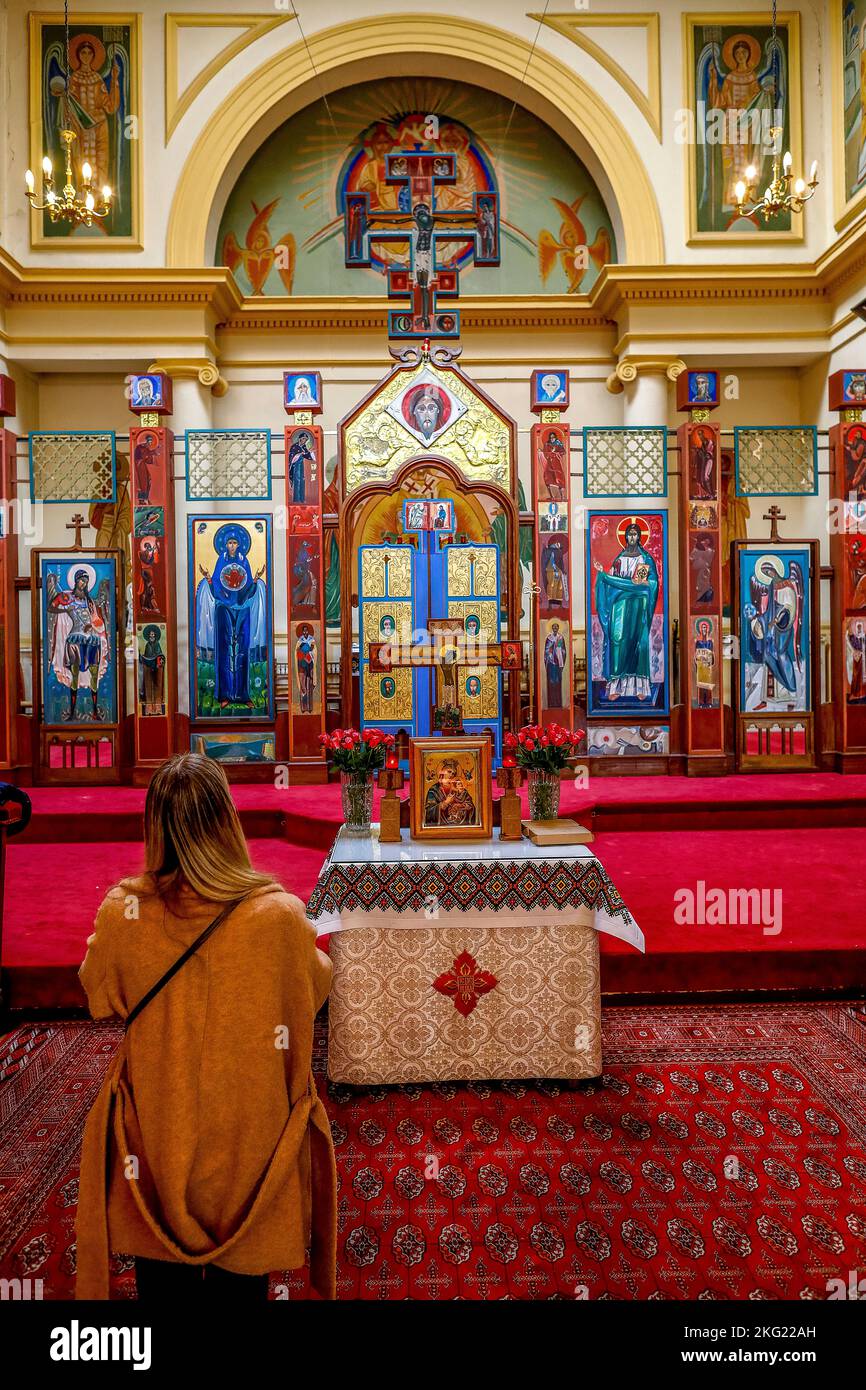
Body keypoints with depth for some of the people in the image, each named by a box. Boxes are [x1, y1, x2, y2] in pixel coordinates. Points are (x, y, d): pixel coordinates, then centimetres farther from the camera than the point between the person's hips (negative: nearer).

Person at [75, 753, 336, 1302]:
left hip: (157, 1128, 1)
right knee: (240, 1269, 22)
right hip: (249, 1130, -1)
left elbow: (100, 999, 1)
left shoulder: (123, 913, -20)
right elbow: (314, 991, -5)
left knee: (162, 1269, 25)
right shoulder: (280, 915, -25)